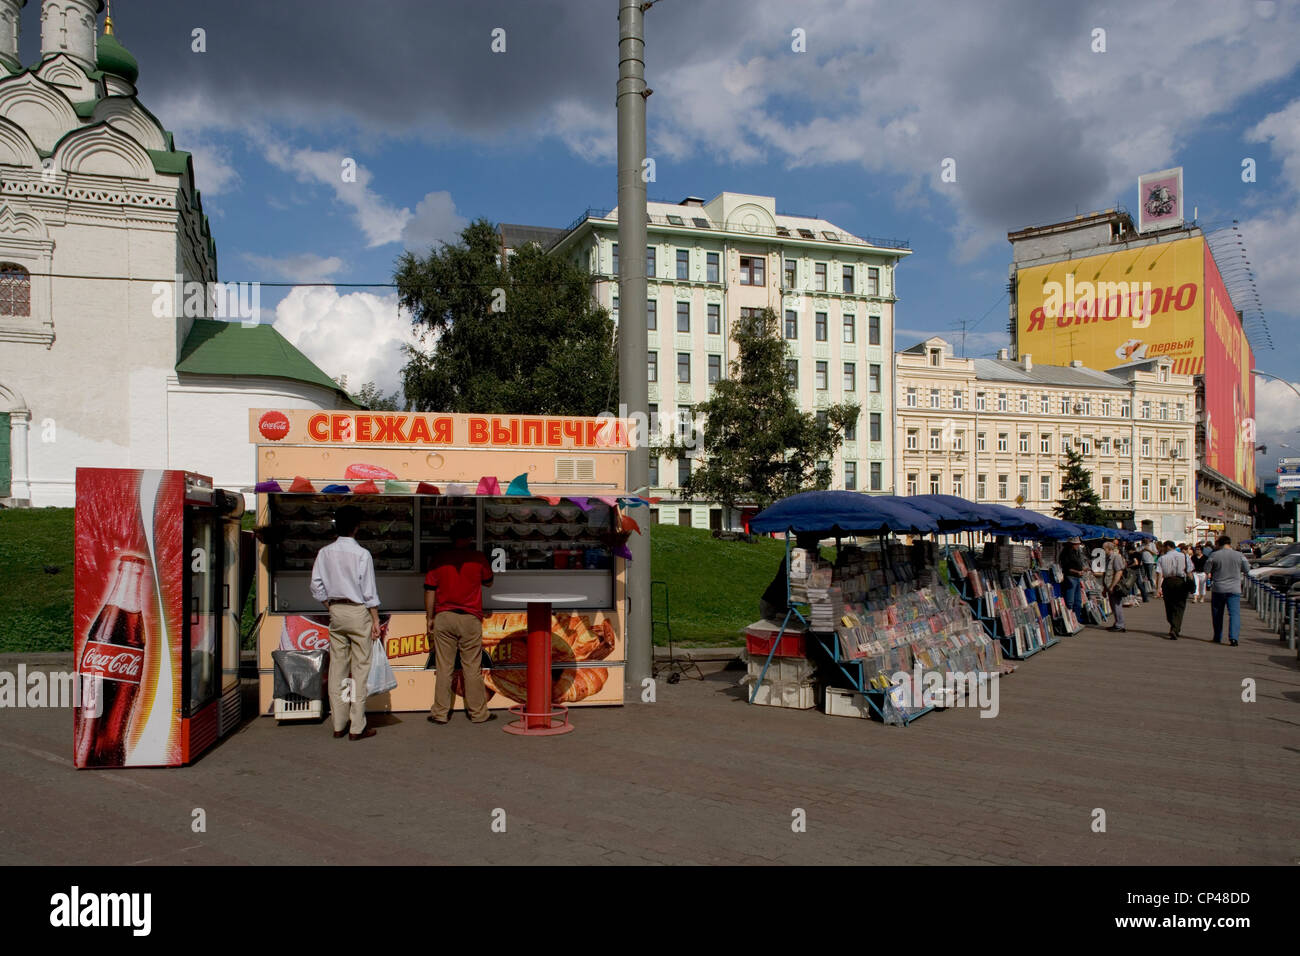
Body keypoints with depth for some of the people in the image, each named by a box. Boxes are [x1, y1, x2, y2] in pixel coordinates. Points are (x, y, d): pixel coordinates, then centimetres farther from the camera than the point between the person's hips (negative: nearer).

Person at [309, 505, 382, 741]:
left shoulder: (324, 553, 2)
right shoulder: (361, 554, -12)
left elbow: (317, 586, 5)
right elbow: (369, 591, -10)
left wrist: (331, 607, 16)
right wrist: (375, 619, -4)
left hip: (335, 611, 5)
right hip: (358, 611, -5)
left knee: (337, 666, 10)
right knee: (360, 668, 0)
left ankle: (338, 724, 16)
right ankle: (357, 727, 1)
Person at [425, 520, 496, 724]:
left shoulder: (439, 558, 2)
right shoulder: (478, 557, -2)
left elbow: (430, 589, 2)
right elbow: (488, 582, 13)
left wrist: (429, 617, 9)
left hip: (443, 617, 1)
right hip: (470, 617, -1)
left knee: (443, 667, 6)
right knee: (472, 668, 4)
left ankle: (440, 713, 10)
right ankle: (478, 713, 11)